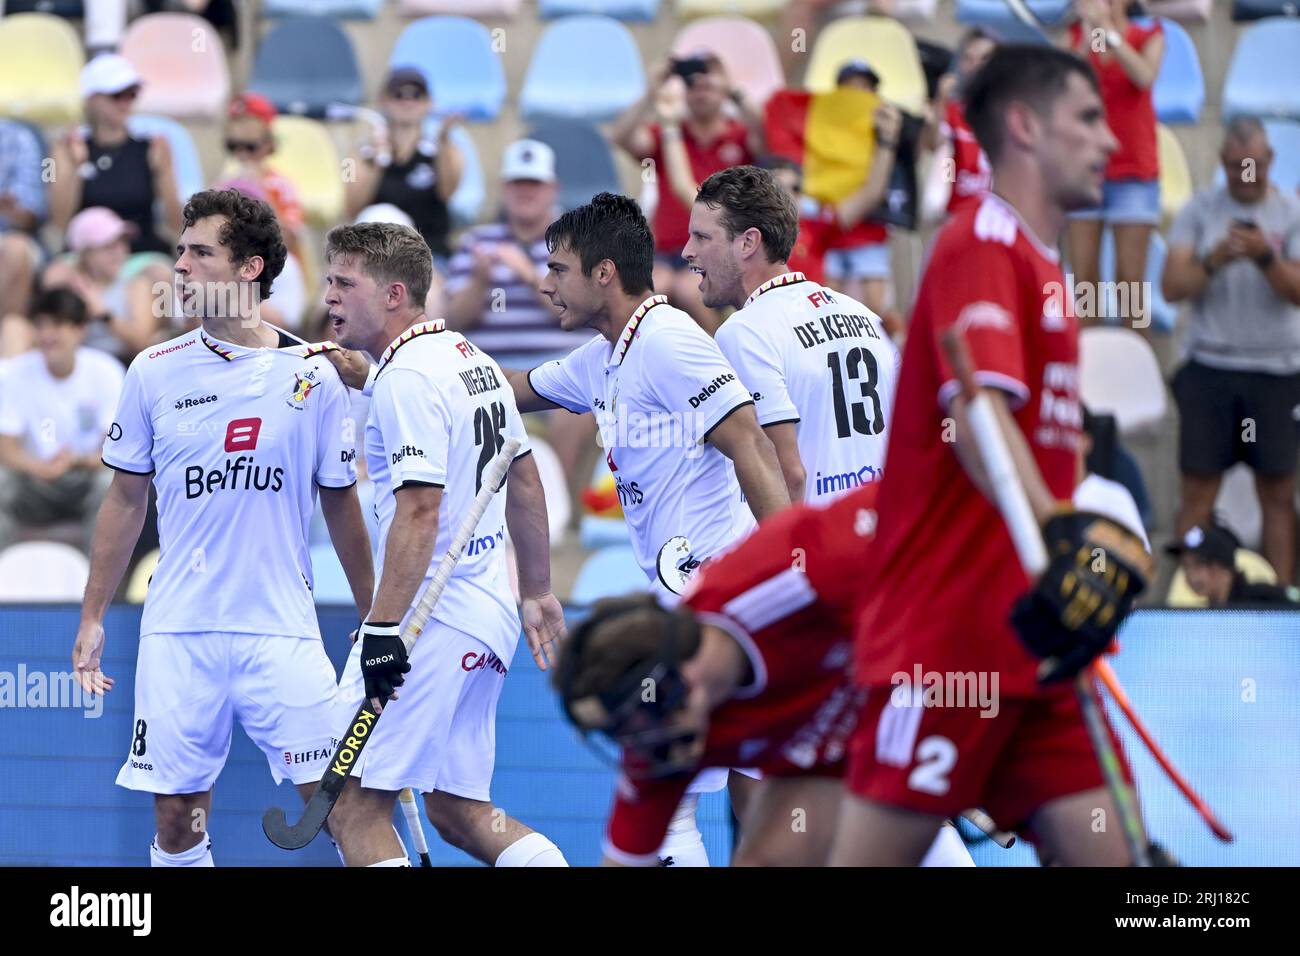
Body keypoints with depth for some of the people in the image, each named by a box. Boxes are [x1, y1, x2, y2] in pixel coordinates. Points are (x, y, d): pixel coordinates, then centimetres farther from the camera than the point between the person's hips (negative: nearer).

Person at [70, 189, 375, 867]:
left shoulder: (313, 376, 0)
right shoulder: (155, 371, 4)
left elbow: (341, 507, 9)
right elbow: (125, 502, 12)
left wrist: (375, 623, 10)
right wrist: (92, 619, 10)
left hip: (283, 630, -1)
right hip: (177, 633, 1)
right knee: (177, 822, 1)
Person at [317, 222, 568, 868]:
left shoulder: (407, 377, -14)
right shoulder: (473, 359, 15)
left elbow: (419, 510, -22)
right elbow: (524, 481, 23)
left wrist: (383, 629, -24)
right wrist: (537, 592, 31)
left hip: (431, 617, -10)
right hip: (490, 610, 10)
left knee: (354, 800, -7)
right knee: (458, 810, 13)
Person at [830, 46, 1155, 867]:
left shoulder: (1042, 267, 19)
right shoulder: (984, 244, -10)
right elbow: (976, 413, -25)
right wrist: (1056, 532, -37)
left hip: (1027, 642, 9)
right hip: (945, 636, -9)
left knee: (1102, 851, 1)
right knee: (877, 851, -8)